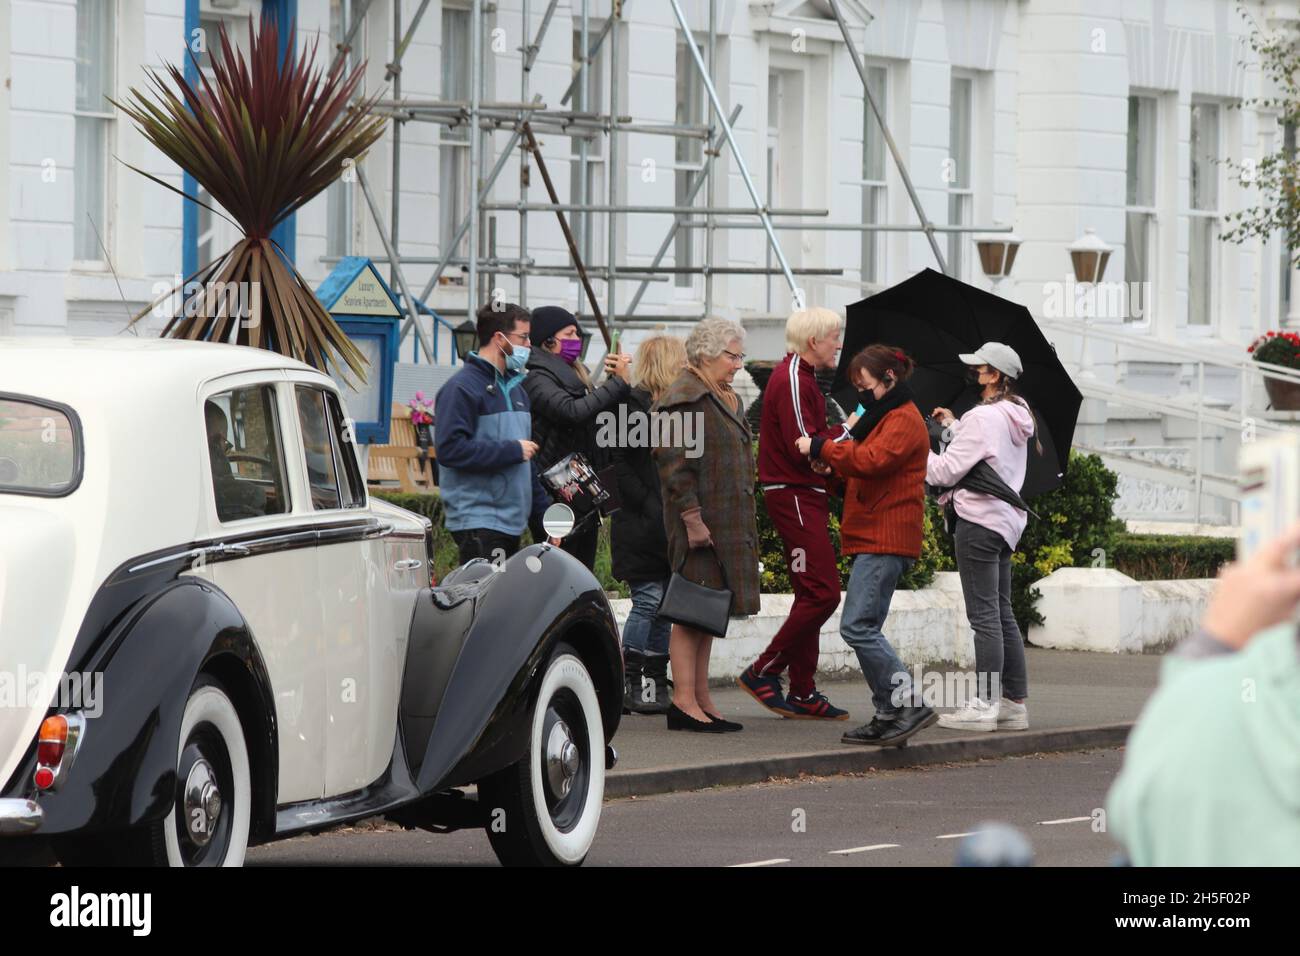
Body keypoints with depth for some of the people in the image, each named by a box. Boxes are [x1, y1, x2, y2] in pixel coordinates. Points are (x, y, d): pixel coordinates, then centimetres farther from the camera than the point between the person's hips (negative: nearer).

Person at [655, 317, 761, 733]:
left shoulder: (725, 399, 19)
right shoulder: (685, 398, -12)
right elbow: (675, 463, -18)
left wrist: (744, 524, 23)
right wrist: (693, 519, -22)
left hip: (728, 523, 10)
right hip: (700, 523, -10)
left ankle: (701, 700, 12)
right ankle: (684, 700, -10)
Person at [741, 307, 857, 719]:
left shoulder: (800, 377, 19)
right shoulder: (791, 381, -14)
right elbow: (805, 447, -21)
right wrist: (848, 429, -9)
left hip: (804, 496, 11)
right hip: (794, 496, -11)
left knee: (812, 596, 11)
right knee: (823, 593, -13)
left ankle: (803, 692, 13)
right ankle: (763, 673, -8)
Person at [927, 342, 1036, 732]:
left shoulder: (982, 418, -16)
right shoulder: (1016, 417, 12)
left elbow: (946, 470, -15)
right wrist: (954, 425, 29)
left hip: (979, 520, -10)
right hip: (1005, 520, 10)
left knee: (984, 615, -8)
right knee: (1002, 613, 13)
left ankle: (984, 704, -8)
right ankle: (1015, 702, 14)